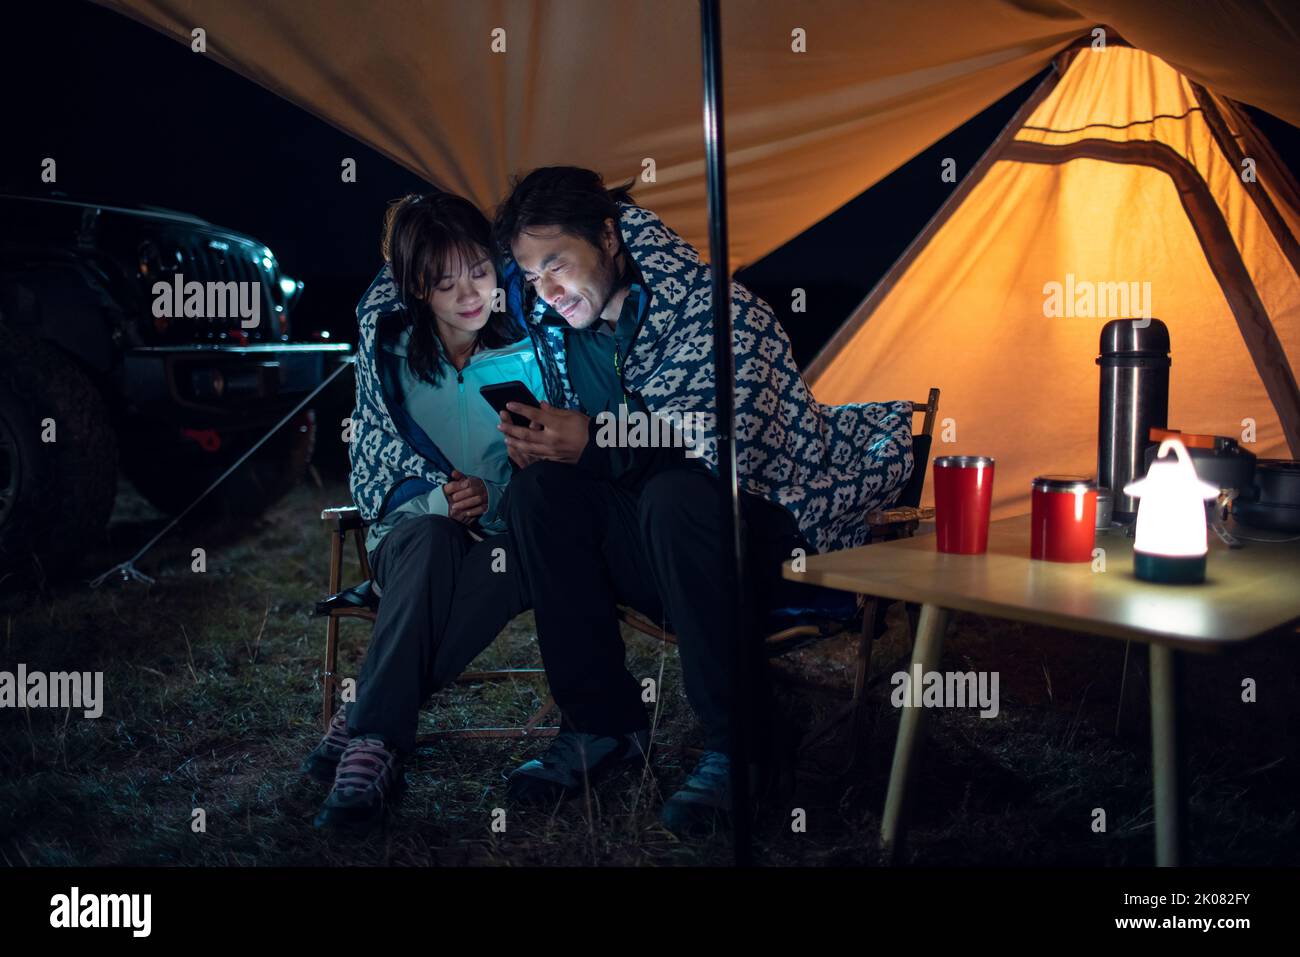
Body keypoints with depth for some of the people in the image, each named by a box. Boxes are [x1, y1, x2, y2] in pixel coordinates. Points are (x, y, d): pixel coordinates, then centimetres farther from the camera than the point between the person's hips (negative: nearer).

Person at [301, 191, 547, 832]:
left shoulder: (527, 345, 0)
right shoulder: (389, 339, 3)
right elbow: (379, 445, 1)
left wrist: (493, 496, -17)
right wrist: (438, 494, -16)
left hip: (503, 535, 0)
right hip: (410, 530, 0)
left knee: (512, 565, -35)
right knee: (433, 538, -36)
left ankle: (359, 729, -33)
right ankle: (375, 747, -38)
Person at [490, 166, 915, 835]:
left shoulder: (718, 311, -17)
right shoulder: (559, 330, 4)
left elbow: (736, 450, -27)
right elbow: (583, 452, 11)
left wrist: (599, 441, -32)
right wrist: (541, 444, -13)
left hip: (776, 538, -6)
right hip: (656, 554, 6)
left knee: (675, 494, -37)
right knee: (538, 489, -16)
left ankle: (735, 743, -22)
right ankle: (602, 722, -10)